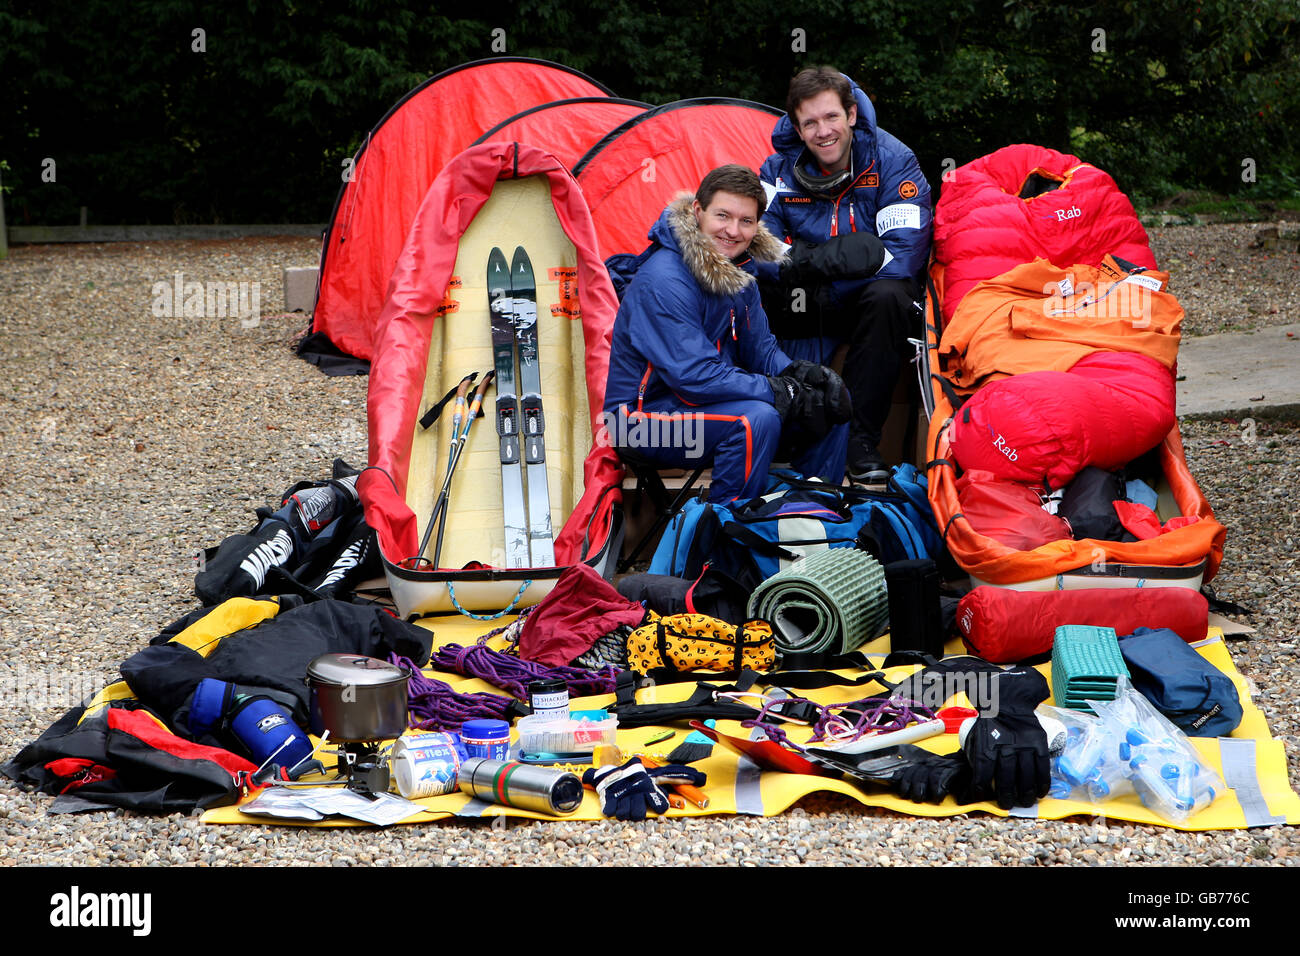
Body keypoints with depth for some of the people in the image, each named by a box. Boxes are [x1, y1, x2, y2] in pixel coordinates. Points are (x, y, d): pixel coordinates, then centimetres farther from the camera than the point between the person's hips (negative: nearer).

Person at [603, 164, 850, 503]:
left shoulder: (738, 269, 4)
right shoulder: (662, 281, -24)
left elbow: (760, 348, 9)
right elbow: (694, 376, -29)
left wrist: (798, 373, -14)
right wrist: (785, 393, -25)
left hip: (715, 397, 9)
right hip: (644, 414, -9)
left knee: (831, 401, 2)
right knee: (756, 418, -34)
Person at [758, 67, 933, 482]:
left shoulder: (892, 162, -13)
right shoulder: (781, 168, -4)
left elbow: (902, 256, -23)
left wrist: (807, 264, -28)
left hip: (865, 299, -3)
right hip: (806, 305, 3)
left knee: (889, 295, -37)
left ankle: (861, 438, -27)